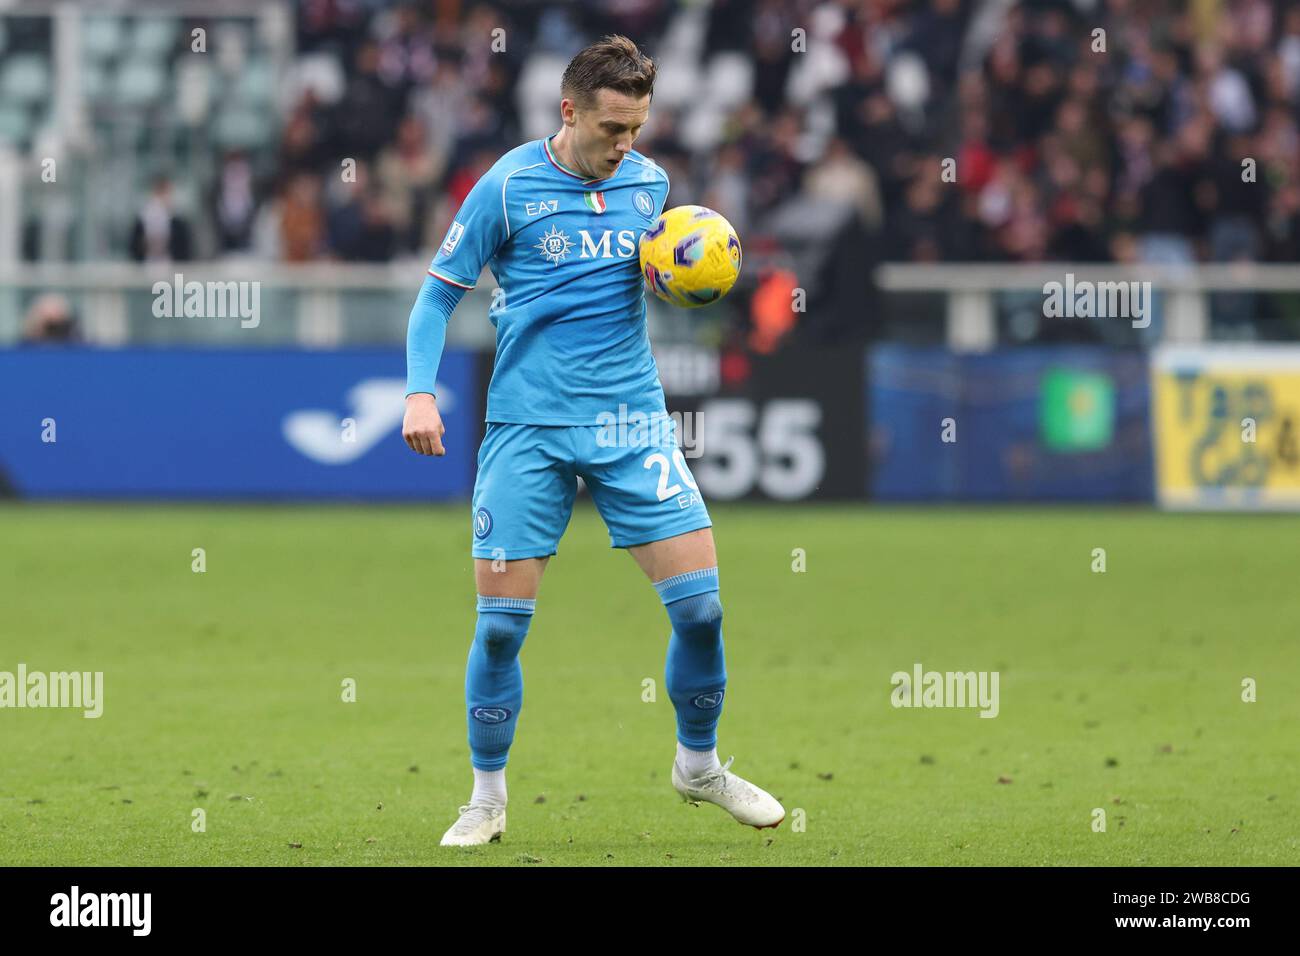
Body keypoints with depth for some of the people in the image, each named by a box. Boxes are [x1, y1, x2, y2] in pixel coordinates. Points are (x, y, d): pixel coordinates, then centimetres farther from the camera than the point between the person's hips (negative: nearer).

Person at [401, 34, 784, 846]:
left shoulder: (649, 182, 7)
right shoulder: (508, 187, -5)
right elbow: (439, 294, 1)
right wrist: (421, 393, -11)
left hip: (633, 421, 3)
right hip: (529, 431, -3)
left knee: (701, 604, -5)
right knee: (501, 624, -3)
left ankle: (700, 764, 17)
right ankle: (487, 798, 14)